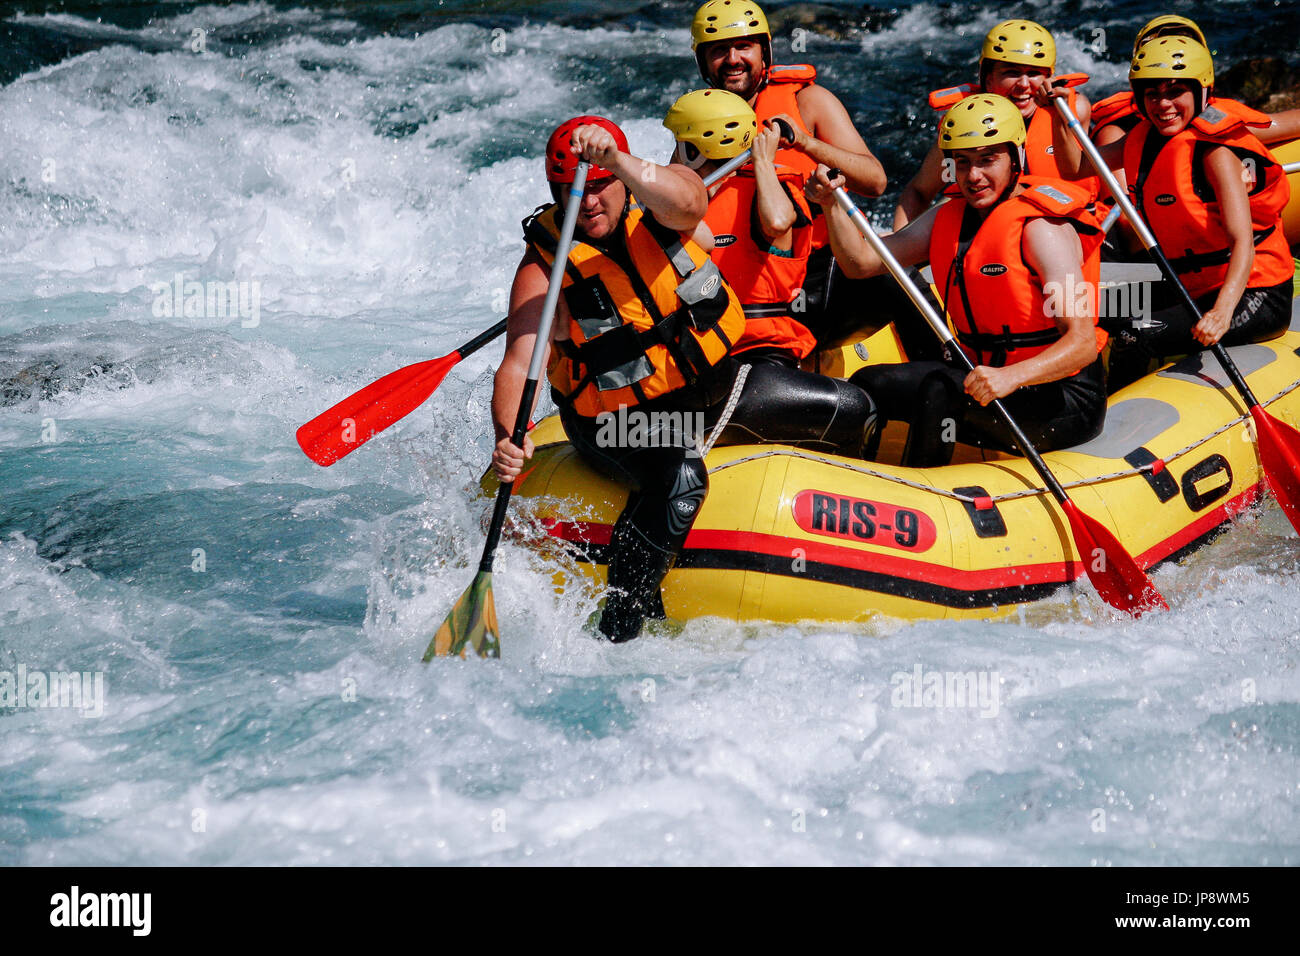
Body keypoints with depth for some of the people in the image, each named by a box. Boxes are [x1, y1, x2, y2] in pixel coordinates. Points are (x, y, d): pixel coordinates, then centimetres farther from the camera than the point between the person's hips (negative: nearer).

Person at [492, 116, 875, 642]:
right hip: (623, 416, -5)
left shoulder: (660, 205, -11)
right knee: (681, 479, -38)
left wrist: (618, 162, -56)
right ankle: (616, 628, -31)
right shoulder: (545, 268, -17)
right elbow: (519, 365, -27)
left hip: (709, 382, 5)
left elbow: (687, 202, -38)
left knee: (852, 411, 7)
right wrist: (506, 437, -47)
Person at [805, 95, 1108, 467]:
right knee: (868, 384, 0)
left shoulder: (1041, 228, -17)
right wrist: (832, 205, -12)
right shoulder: (950, 218, 8)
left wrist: (1011, 377, -41)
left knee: (941, 389, -30)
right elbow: (862, 262, 7)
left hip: (1064, 402, -8)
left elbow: (1083, 343, -25)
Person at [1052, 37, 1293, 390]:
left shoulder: (1216, 151, -19)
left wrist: (1222, 313, -43)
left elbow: (1243, 244, -28)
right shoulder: (1145, 139, 5)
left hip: (1256, 296, -9)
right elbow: (1076, 168, 12)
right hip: (1192, 288, 9)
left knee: (1135, 340, -21)